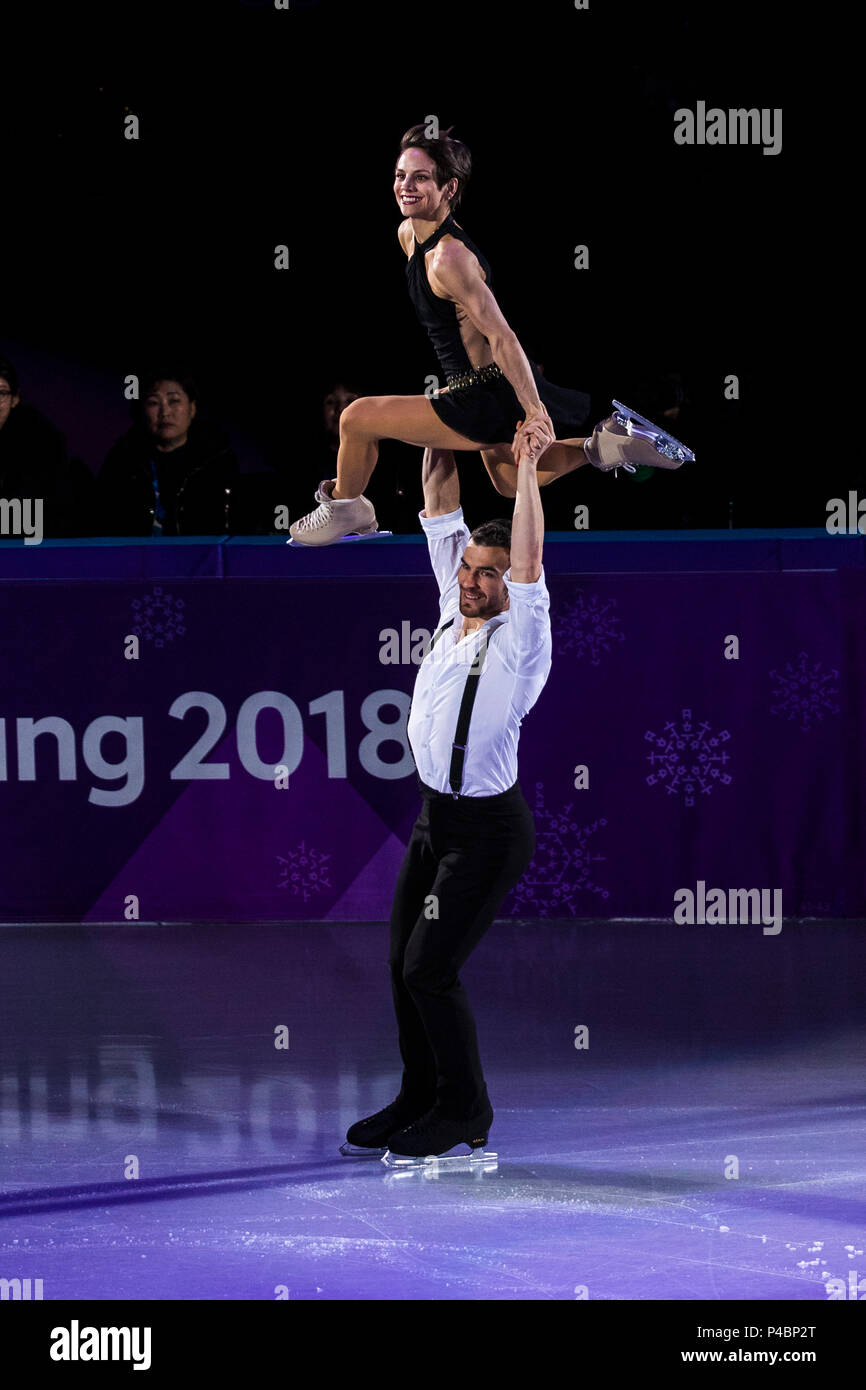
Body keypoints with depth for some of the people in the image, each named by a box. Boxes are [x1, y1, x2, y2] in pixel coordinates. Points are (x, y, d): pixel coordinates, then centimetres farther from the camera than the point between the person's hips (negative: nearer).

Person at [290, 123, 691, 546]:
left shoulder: (449, 259, -27)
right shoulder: (409, 234, 3)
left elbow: (501, 336, -29)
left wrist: (536, 415, -32)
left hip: (491, 401, -11)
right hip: (489, 389, 11)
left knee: (357, 418, -9)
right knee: (509, 481, 33)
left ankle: (346, 511, 16)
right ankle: (606, 446, 24)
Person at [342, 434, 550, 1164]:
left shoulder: (521, 637, -13)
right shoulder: (454, 614, 6)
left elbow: (529, 560, -26)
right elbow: (442, 520, 12)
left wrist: (527, 470, -20)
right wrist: (443, 451, 9)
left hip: (487, 828, -7)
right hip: (435, 813, 7)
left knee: (430, 969, -9)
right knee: (403, 962, 10)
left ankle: (464, 1112, 6)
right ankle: (419, 1099, 23)